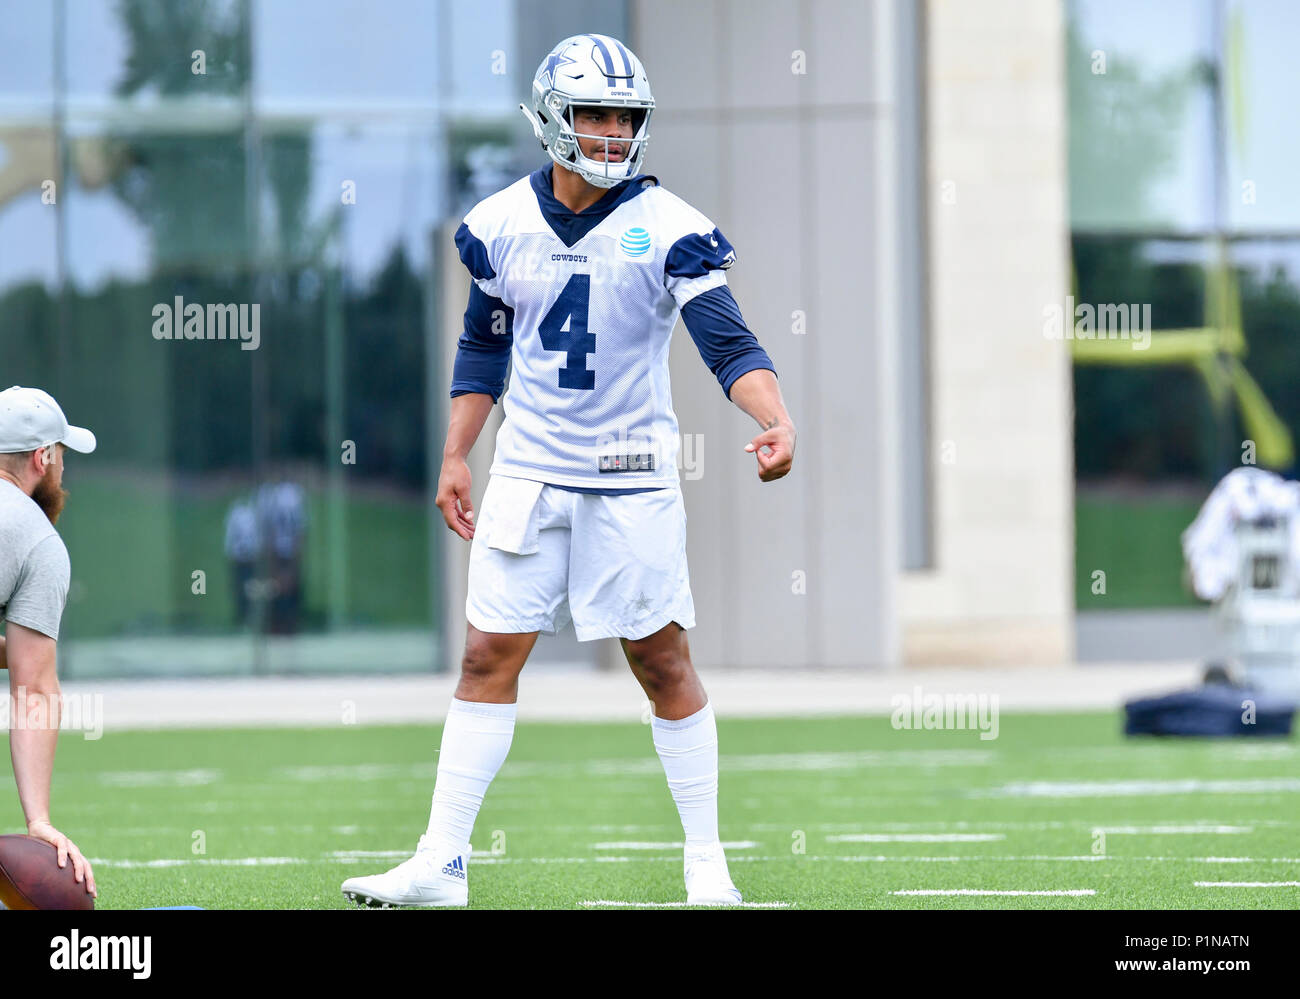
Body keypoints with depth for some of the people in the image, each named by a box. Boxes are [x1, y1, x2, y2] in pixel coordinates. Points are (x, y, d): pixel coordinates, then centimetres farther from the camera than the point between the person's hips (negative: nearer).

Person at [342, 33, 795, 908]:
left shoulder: (666, 228, -9)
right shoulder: (504, 225, 2)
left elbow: (727, 341, -16)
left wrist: (776, 419, -33)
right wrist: (456, 458, 13)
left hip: (632, 480, -3)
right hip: (530, 471, 3)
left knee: (663, 663, 2)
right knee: (490, 656, 0)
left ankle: (706, 860, 13)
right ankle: (441, 862, 2)